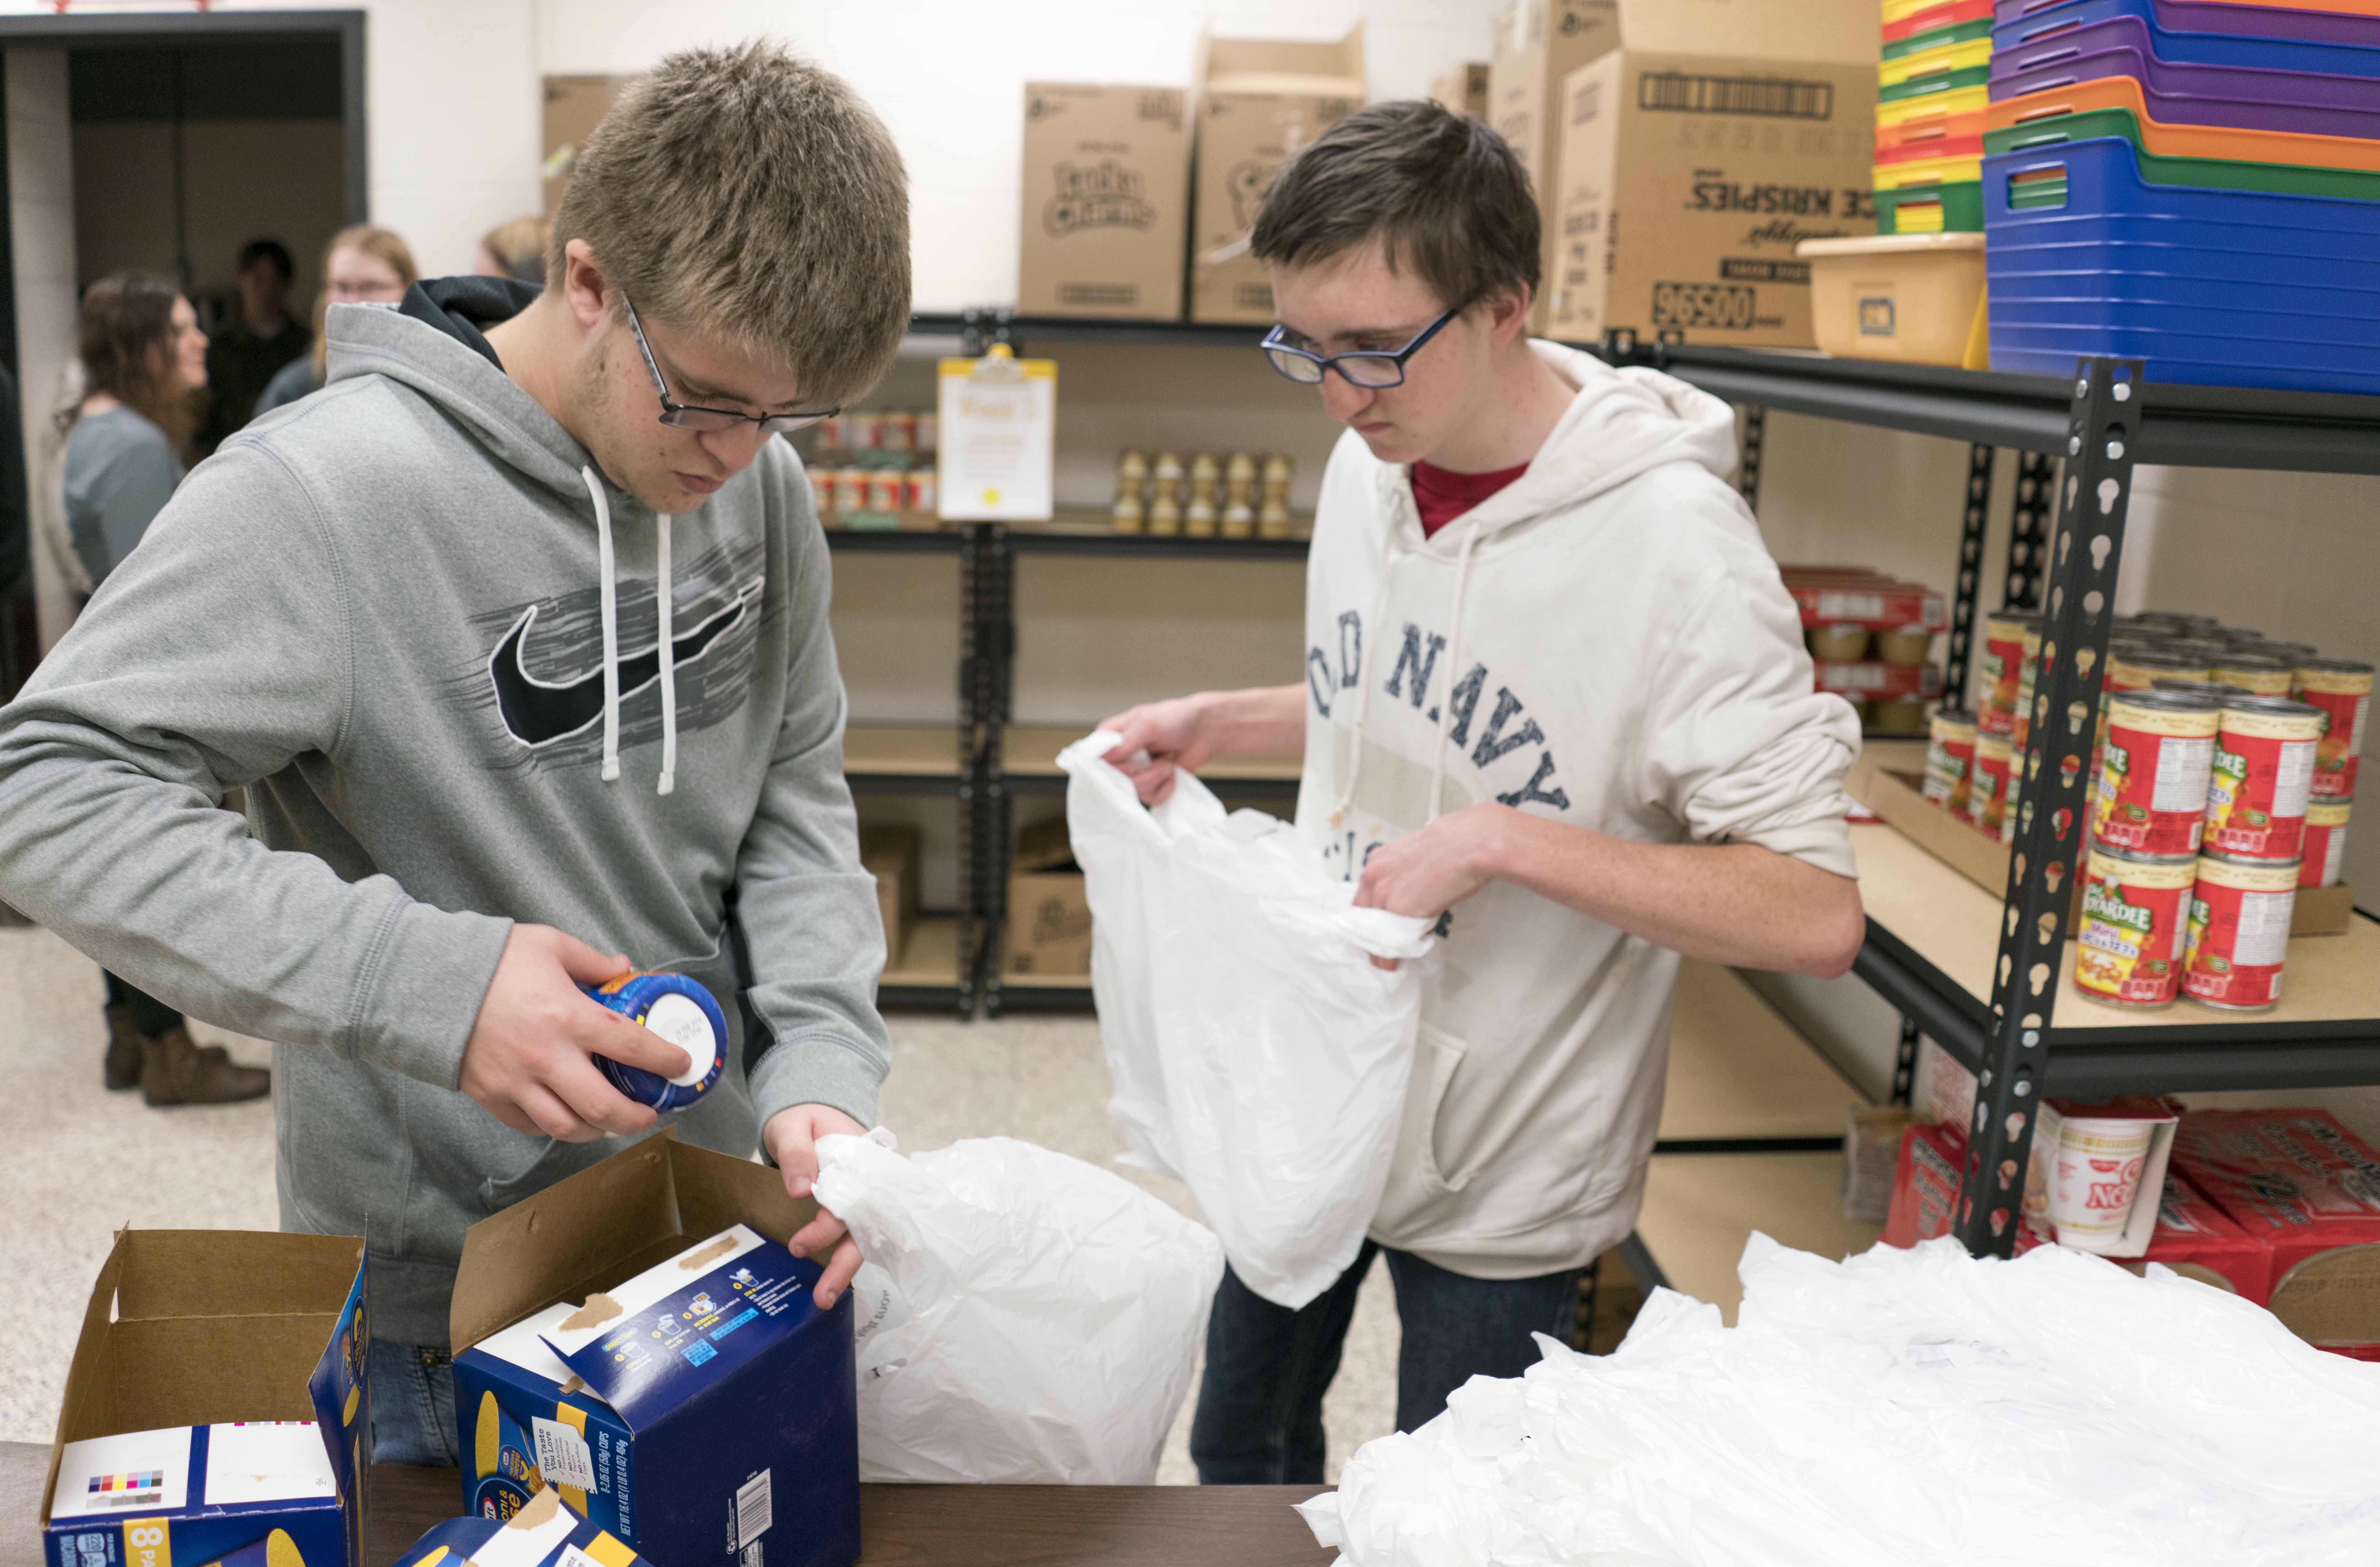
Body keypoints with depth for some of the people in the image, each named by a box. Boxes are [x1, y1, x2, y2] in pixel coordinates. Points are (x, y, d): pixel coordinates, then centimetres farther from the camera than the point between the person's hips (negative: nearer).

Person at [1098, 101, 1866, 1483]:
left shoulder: (1671, 549, -25)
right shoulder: (1370, 465, -3)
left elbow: (1816, 915, -26)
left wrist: (1499, 842, -31)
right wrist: (1221, 725, -1)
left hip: (1502, 1164, -6)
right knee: (1242, 1448, 25)